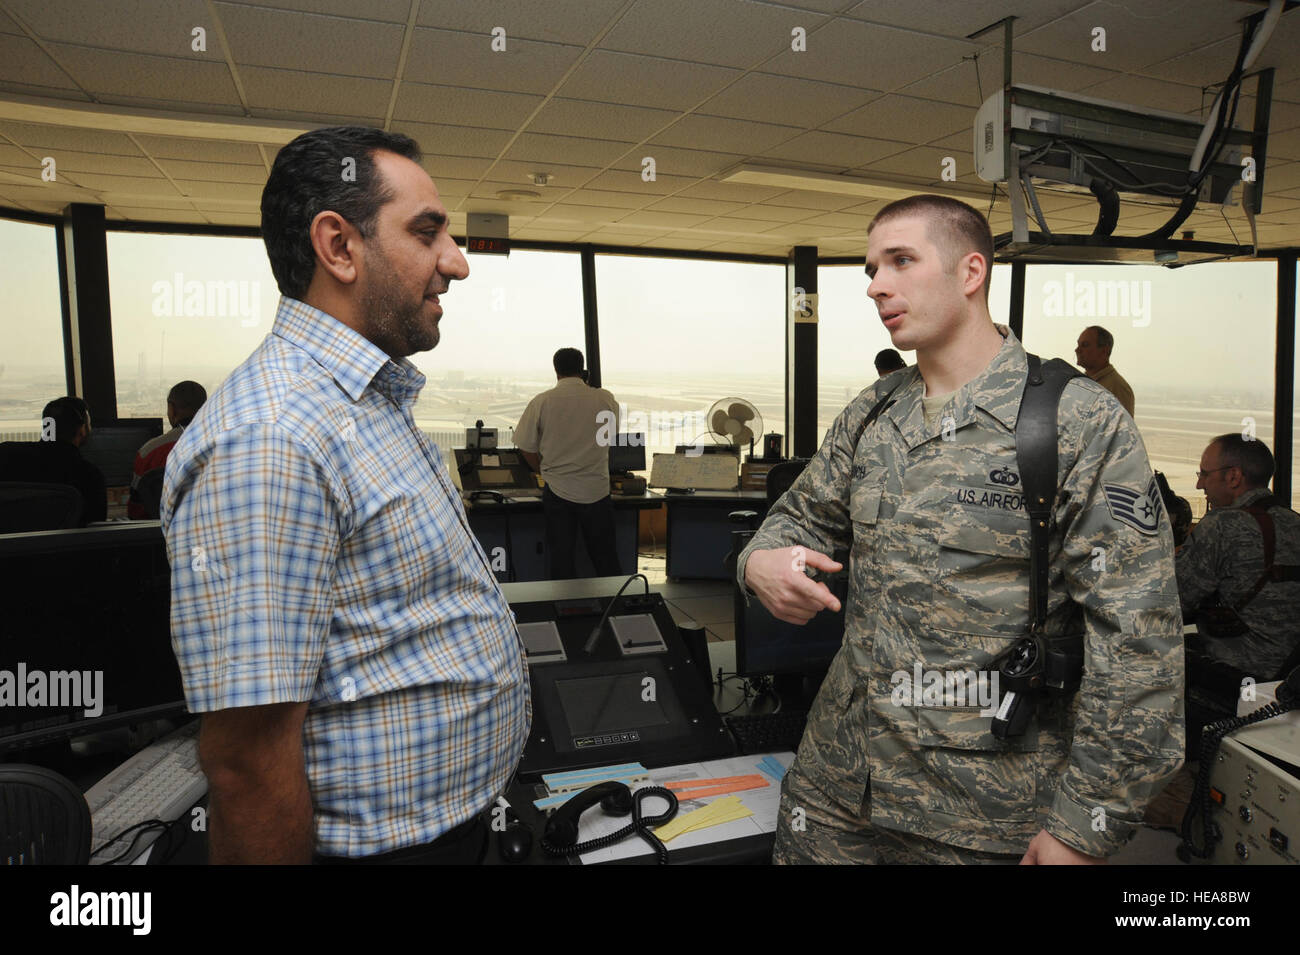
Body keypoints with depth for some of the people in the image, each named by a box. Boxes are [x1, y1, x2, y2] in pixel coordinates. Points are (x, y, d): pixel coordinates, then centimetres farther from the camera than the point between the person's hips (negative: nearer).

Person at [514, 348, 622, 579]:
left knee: (560, 560, 9)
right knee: (605, 560, 13)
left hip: (557, 492, 0)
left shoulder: (541, 402, -6)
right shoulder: (605, 399, -5)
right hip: (596, 490, 1)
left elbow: (525, 447, -1)